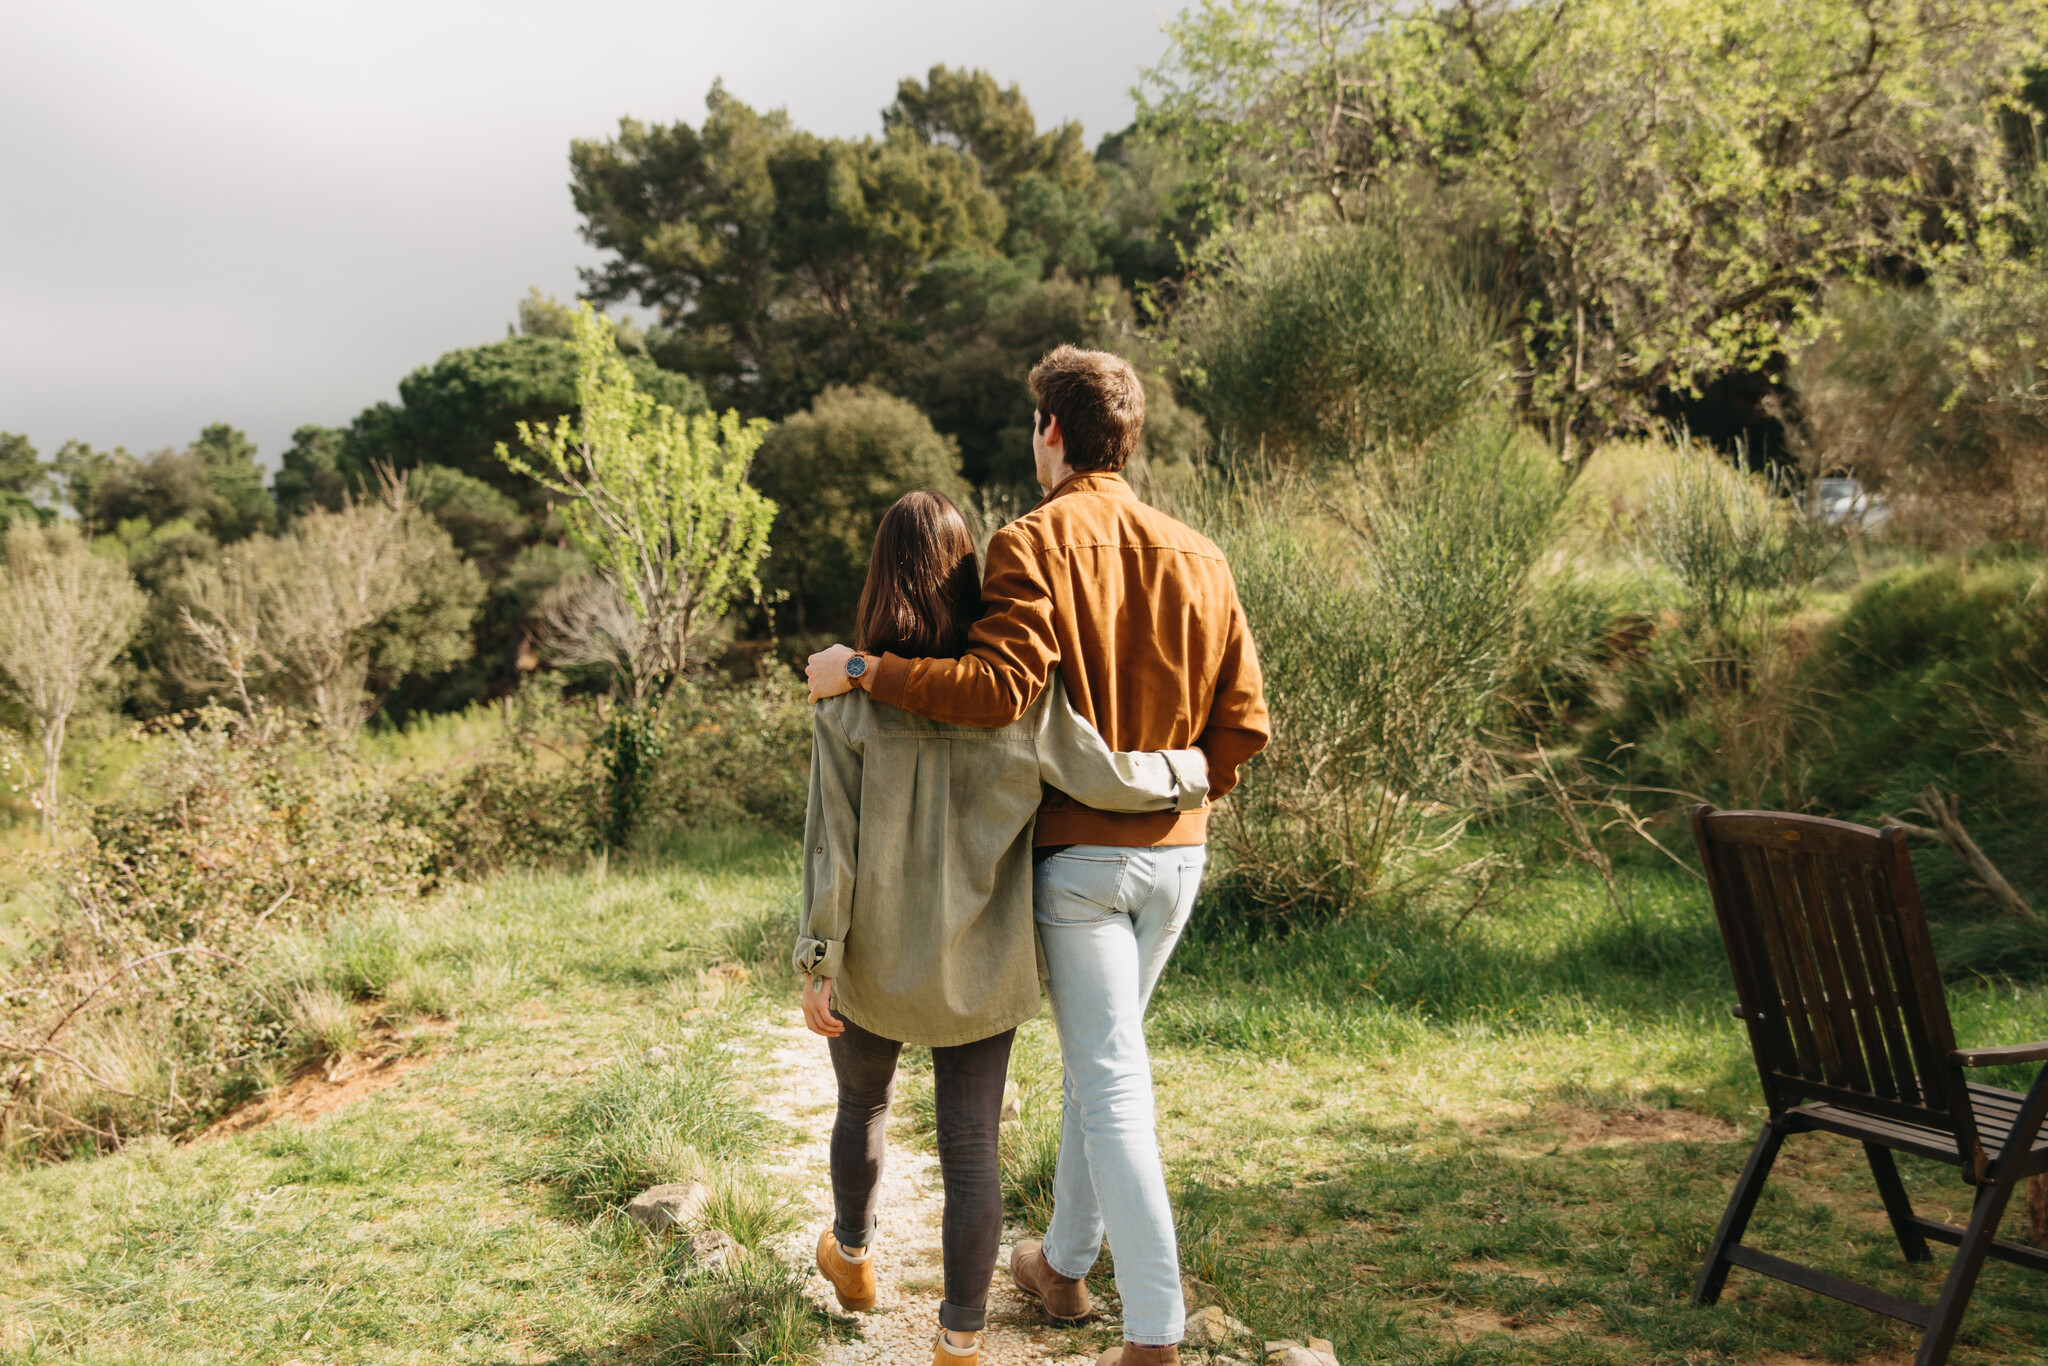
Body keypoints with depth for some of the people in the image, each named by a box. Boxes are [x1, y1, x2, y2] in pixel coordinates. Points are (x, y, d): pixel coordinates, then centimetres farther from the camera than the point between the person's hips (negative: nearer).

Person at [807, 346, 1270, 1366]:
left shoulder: (1035, 545, -12)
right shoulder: (1197, 558, 5)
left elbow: (999, 687, -27)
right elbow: (1242, 726, 3)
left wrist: (860, 669, -17)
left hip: (1078, 855, -6)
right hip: (1176, 855, 6)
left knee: (1112, 1082, -1)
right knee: (1098, 1052, 21)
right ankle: (1063, 1263, 37)